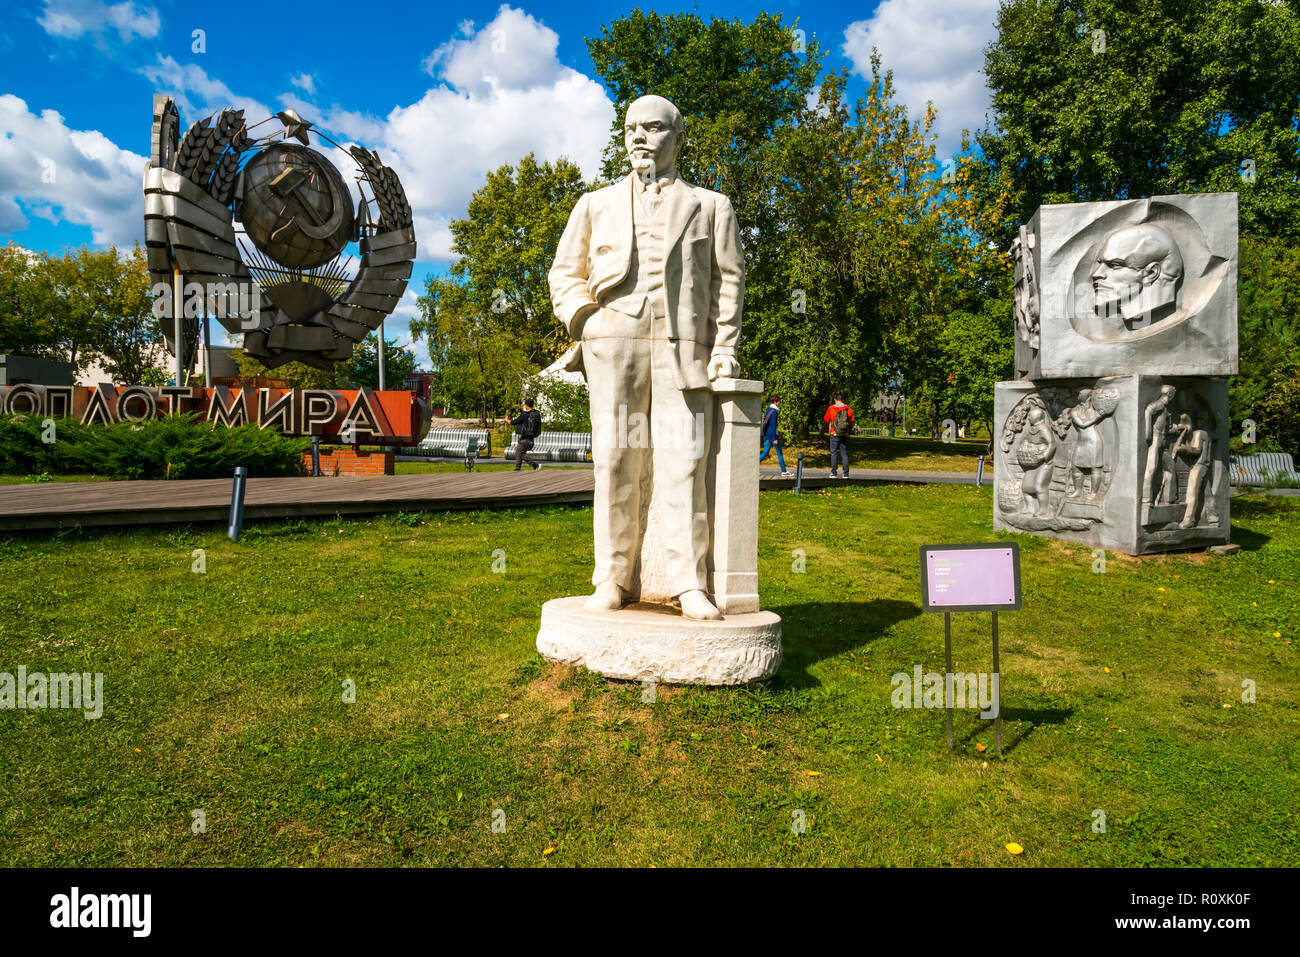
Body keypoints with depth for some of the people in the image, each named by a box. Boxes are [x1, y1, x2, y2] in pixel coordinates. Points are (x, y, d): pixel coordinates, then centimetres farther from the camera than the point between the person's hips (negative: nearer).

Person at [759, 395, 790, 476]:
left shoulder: (768, 410, 13)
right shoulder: (774, 411, -15)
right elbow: (773, 425, -20)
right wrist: (775, 439, -22)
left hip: (766, 435, 8)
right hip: (773, 434, -8)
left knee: (765, 453, 7)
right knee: (779, 453, 3)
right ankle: (784, 472, 10)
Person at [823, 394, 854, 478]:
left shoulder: (831, 408, -4)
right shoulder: (848, 408, 2)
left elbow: (826, 420, 4)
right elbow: (851, 421, 6)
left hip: (834, 434, -2)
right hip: (845, 435, 2)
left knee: (833, 453, 4)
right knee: (844, 453, 7)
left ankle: (834, 473, -1)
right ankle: (846, 473, 4)